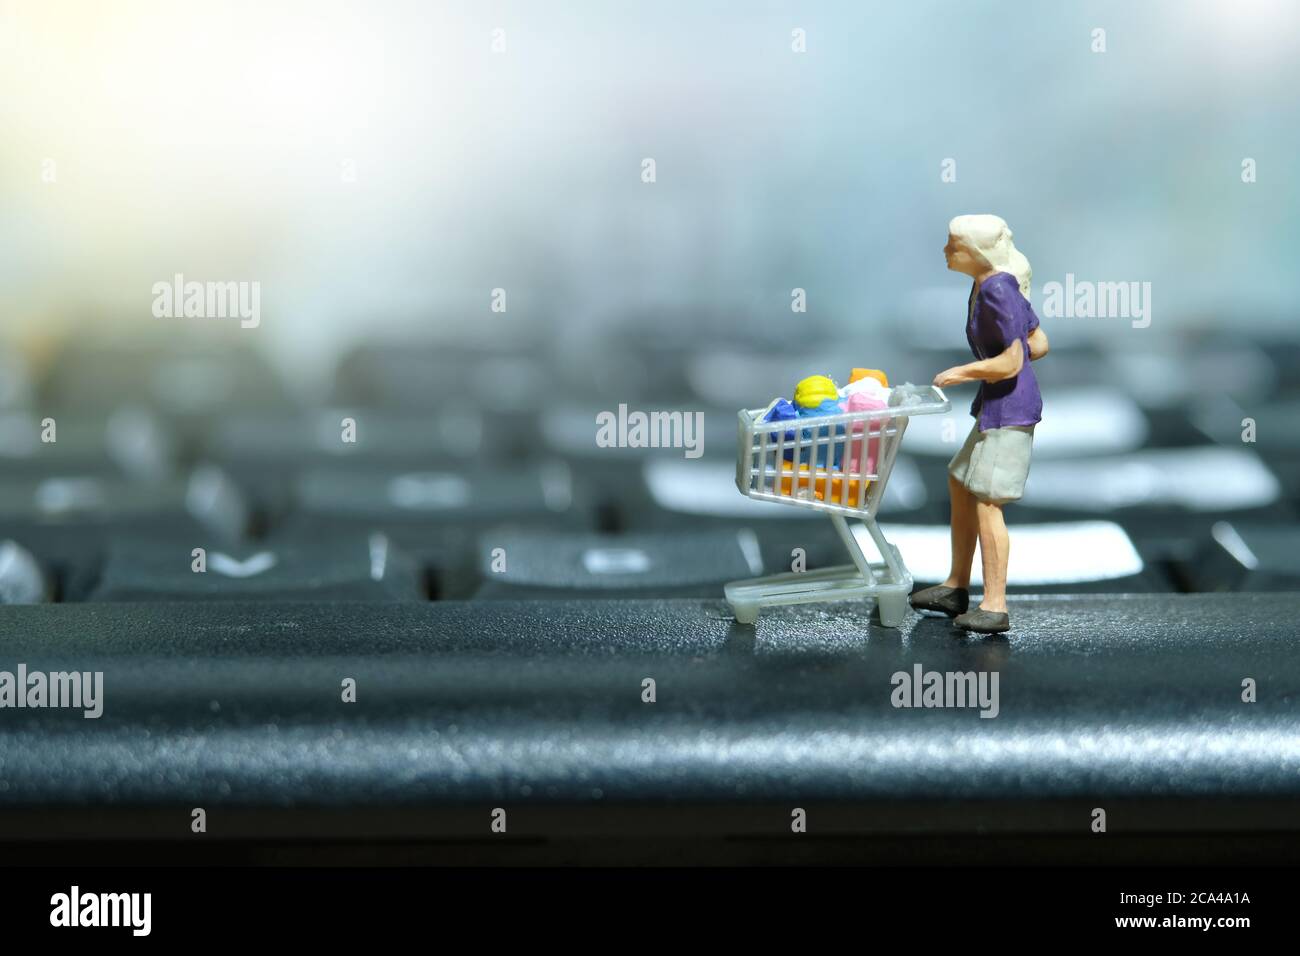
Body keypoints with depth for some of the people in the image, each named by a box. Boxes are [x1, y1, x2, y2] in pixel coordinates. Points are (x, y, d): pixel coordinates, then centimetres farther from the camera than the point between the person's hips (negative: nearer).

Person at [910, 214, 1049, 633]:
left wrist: (961, 373, -10)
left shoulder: (997, 290, -19)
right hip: (996, 406, 11)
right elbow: (1039, 344, 15)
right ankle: (956, 588, 28)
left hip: (1009, 407, -11)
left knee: (986, 501, -7)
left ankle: (995, 607, -1)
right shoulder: (992, 285, 10)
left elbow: (1011, 362, -21)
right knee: (960, 486, 18)